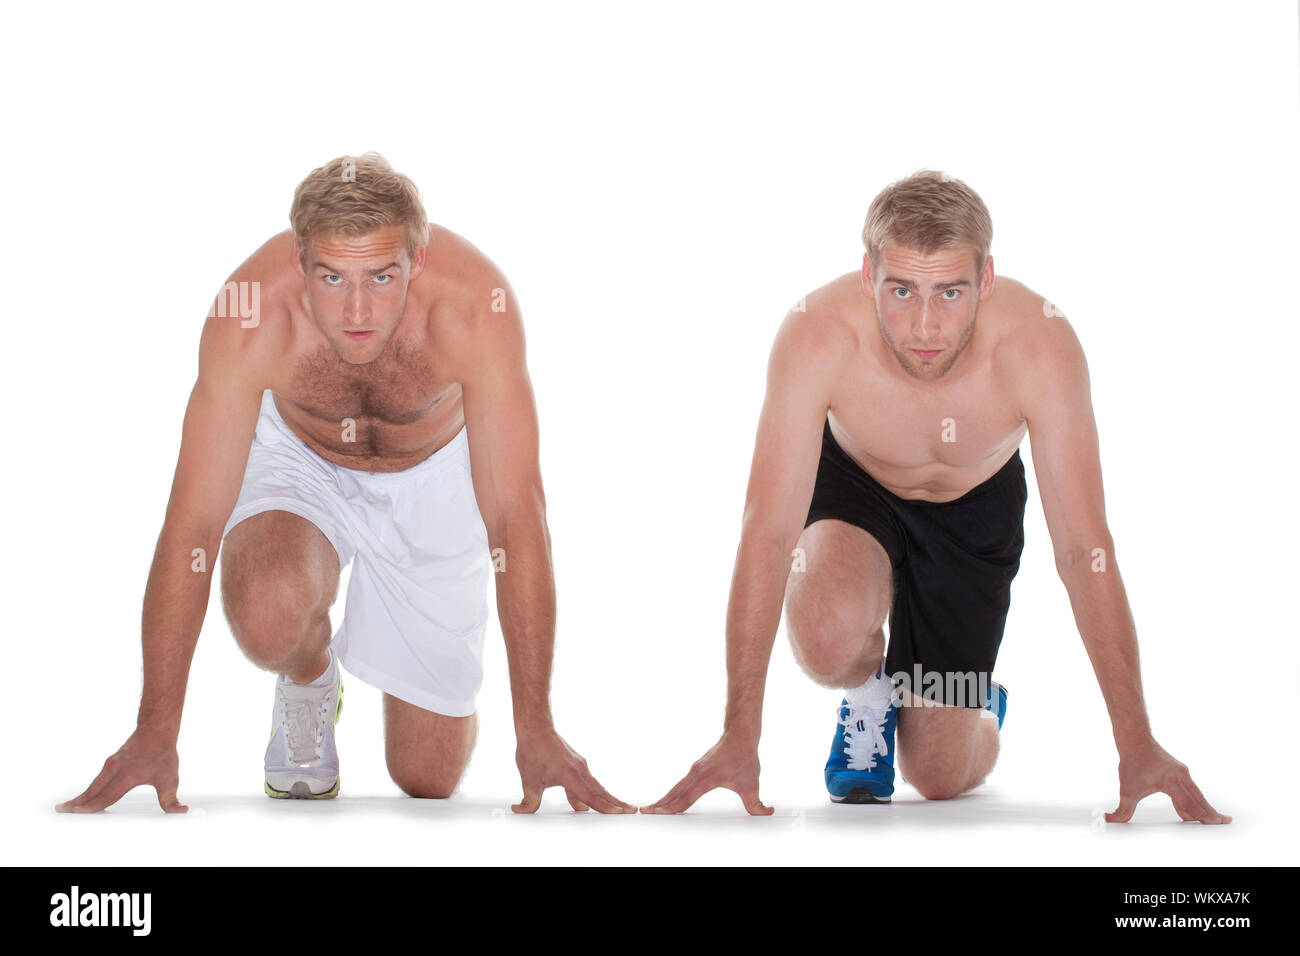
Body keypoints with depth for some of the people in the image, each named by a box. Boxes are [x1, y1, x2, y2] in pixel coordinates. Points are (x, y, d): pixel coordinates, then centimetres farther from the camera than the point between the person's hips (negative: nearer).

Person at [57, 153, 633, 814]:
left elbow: (515, 514, -33)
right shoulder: (249, 317, -34)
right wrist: (155, 734, -32)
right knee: (268, 617, -35)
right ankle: (309, 683, 3)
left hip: (431, 477, 0)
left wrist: (535, 730, -36)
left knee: (429, 779, 0)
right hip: (297, 458, 0)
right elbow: (193, 522, -30)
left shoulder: (477, 307, -36)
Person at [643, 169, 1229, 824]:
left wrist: (1137, 746, -33)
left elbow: (1084, 550, -30)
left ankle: (981, 706, 39)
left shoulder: (1040, 344, -35)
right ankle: (870, 695, 4)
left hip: (976, 506, 1)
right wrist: (738, 739, -38)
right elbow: (768, 534, -35)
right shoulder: (816, 336, -36)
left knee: (939, 777, 2)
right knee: (828, 640, -34)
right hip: (853, 483, 0)